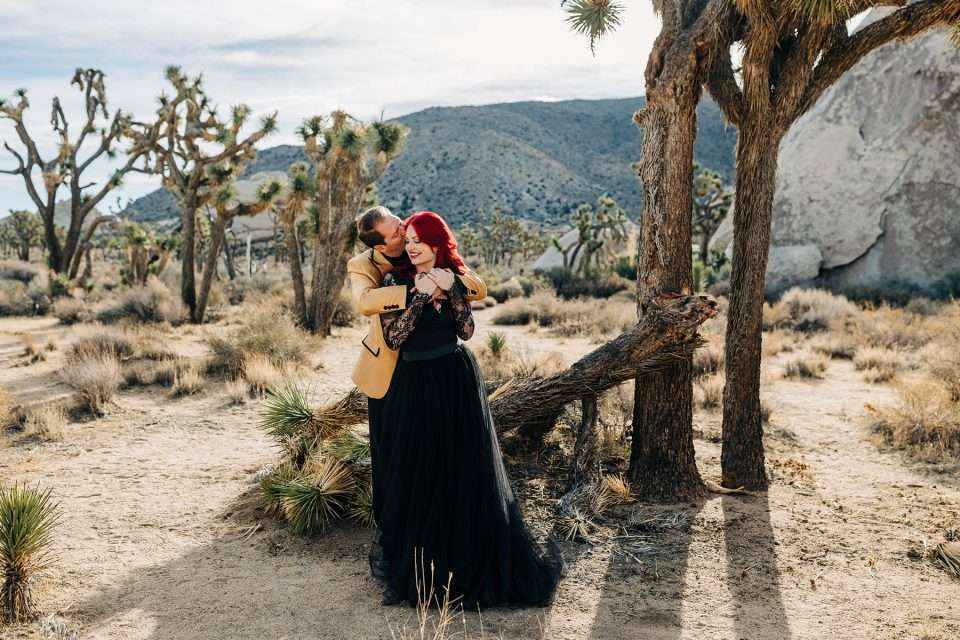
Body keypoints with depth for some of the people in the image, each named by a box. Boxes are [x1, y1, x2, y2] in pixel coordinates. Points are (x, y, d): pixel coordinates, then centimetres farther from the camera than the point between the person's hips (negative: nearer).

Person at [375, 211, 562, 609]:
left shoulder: (454, 277, 6)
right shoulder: (395, 282, -1)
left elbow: (467, 330, -4)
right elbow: (392, 337, -12)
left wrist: (451, 290, -14)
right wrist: (421, 295, -16)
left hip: (457, 383, 1)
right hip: (414, 386, -1)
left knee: (467, 474, 4)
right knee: (412, 479, 4)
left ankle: (474, 567, 19)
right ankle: (410, 574, 19)